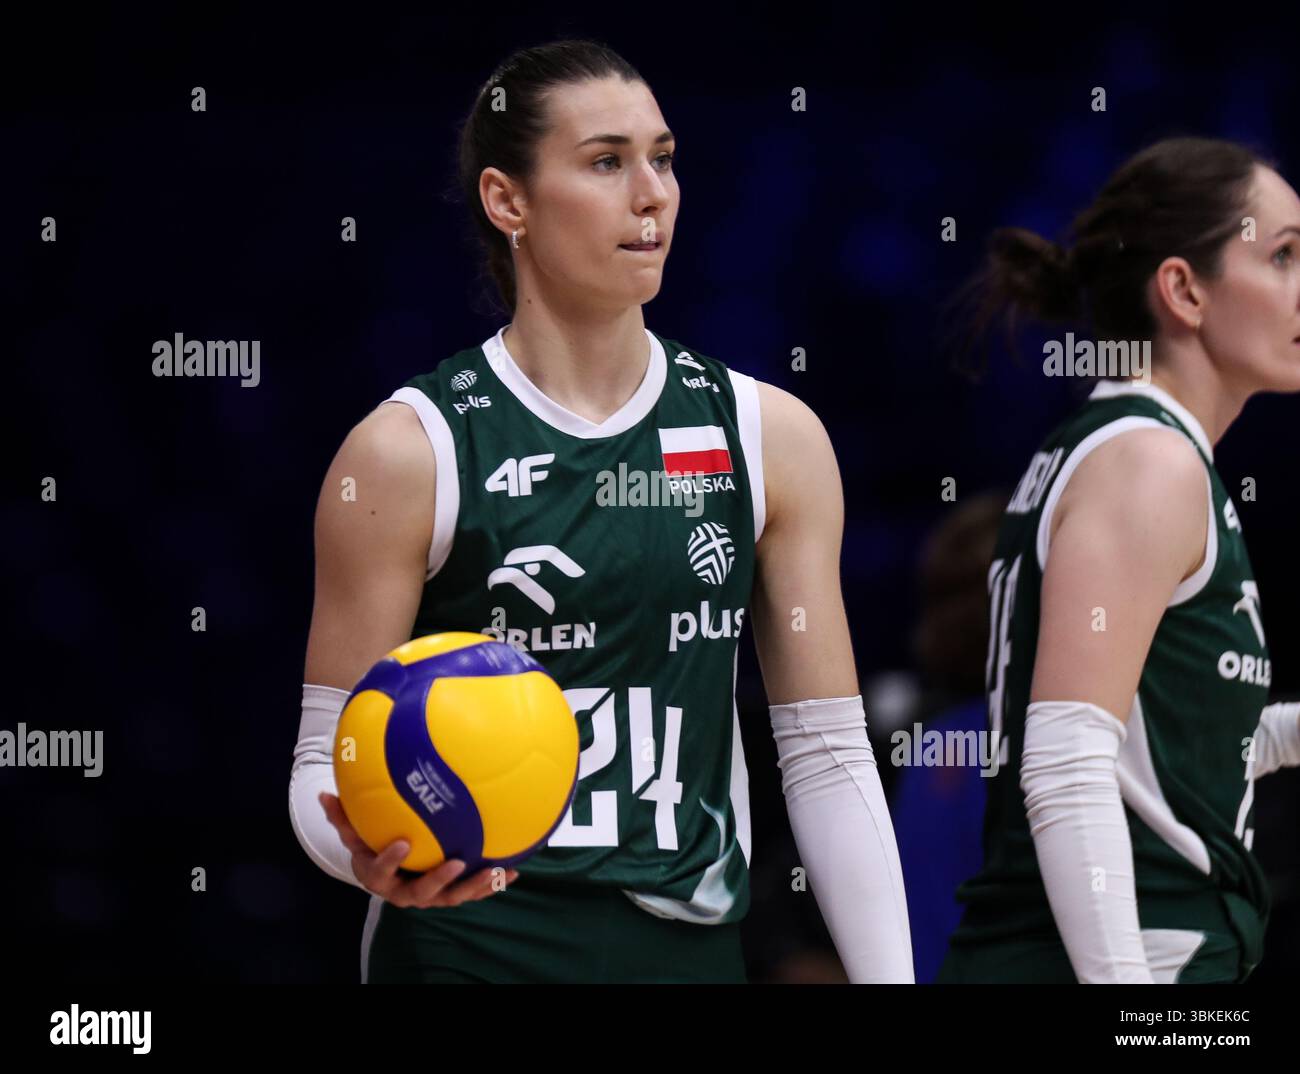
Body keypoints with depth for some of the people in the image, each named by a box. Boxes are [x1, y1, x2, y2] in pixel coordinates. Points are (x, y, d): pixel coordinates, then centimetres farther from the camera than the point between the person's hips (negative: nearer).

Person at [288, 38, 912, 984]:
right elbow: (327, 761, -5)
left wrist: (888, 975, -3)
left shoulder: (771, 436, 3)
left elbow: (829, 758, 4)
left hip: (693, 943, 4)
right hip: (470, 948, -3)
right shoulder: (409, 453, -7)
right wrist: (365, 855, -27)